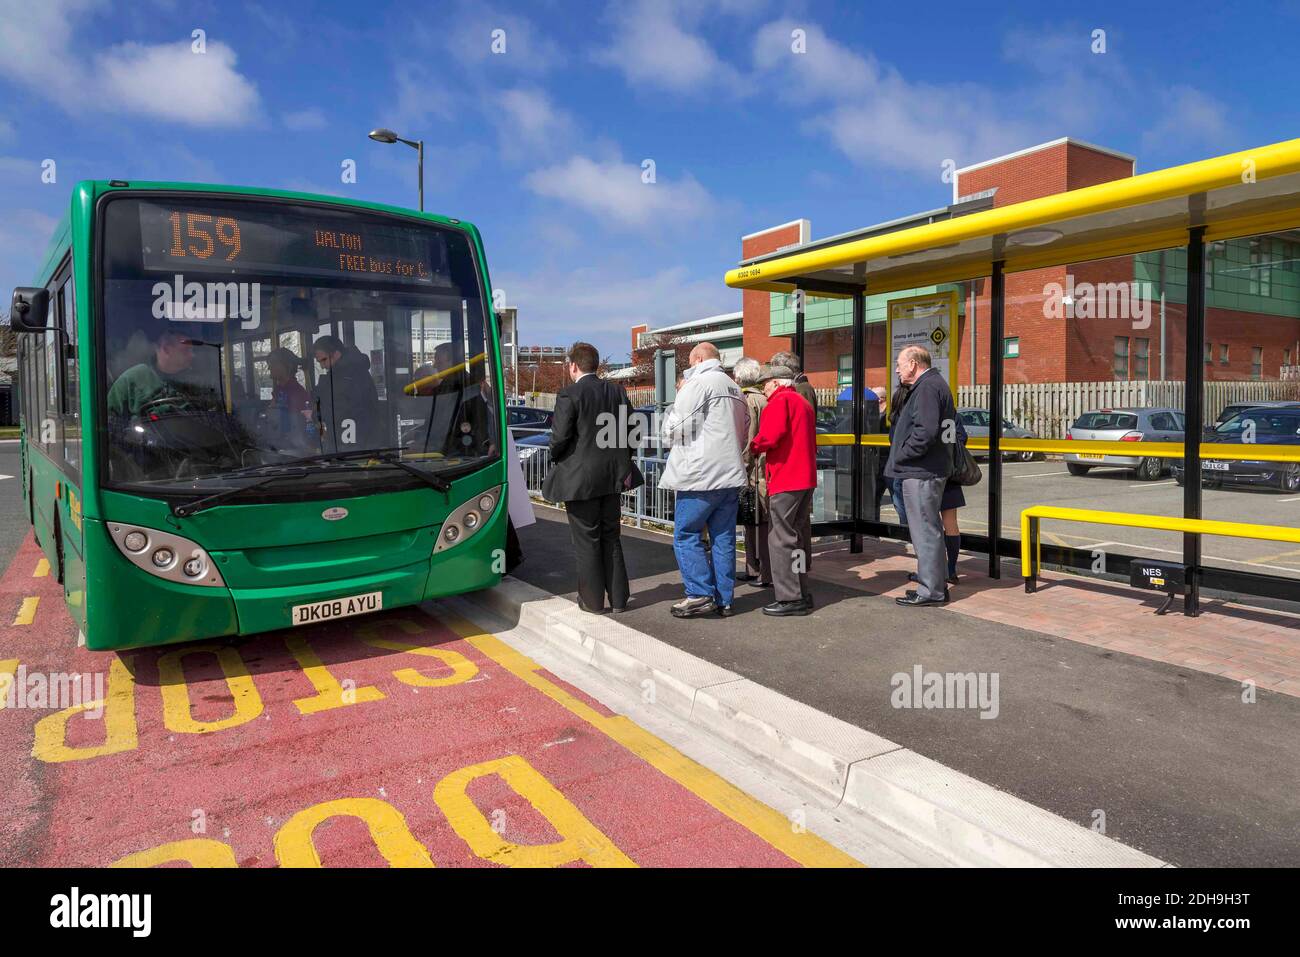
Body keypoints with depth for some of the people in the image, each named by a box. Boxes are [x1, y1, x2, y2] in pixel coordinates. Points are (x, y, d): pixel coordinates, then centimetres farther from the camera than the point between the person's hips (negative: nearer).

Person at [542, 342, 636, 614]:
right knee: (611, 538, 15)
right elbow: (630, 431, 6)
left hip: (579, 478, -5)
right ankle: (618, 599, 20)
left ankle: (592, 601, 15)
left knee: (587, 540, 5)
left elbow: (560, 437, -15)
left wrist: (556, 459, 5)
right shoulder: (618, 391, 4)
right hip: (612, 477, 6)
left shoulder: (569, 395, -14)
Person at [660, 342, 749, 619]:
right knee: (723, 539, 9)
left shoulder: (698, 383, -7)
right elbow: (743, 435, 26)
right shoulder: (735, 389, 20)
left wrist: (674, 404, 8)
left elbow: (671, 432, -9)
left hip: (701, 476, -8)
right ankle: (724, 600, 13)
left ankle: (700, 595, -1)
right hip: (731, 474, 8)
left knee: (686, 535, 1)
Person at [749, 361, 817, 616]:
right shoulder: (804, 402, 21)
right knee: (800, 537, 14)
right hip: (806, 478, 9)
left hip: (786, 480, -9)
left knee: (782, 539, -6)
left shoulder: (780, 401, -8)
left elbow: (770, 436, -20)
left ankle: (790, 598, -5)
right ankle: (802, 593, 20)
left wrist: (754, 446, -3)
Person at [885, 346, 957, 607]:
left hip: (921, 472, -11)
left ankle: (930, 591, 1)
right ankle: (936, 585, 26)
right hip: (933, 468, 11)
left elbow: (925, 431, -27)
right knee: (930, 529, 17)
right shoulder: (937, 384, 18)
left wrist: (901, 455, -14)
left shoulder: (927, 387, -16)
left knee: (925, 531, -5)